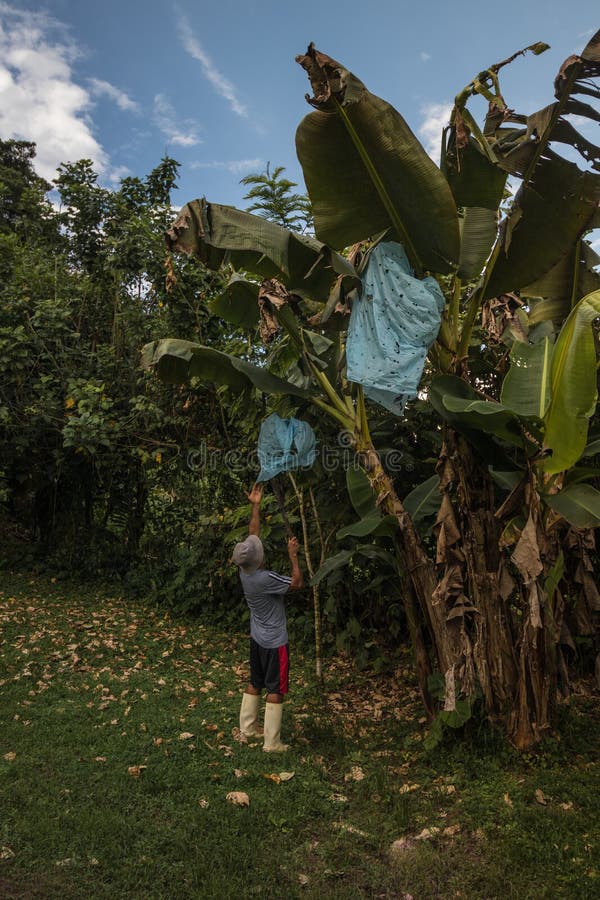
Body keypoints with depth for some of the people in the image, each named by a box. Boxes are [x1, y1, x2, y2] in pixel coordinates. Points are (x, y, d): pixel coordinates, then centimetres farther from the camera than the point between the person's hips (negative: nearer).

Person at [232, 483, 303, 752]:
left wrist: (255, 506, 4)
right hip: (274, 641, -8)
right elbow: (298, 583, -19)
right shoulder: (266, 579, -30)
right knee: (275, 690, 2)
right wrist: (293, 555, -12)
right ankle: (272, 742, 9)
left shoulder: (244, 572, -8)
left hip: (257, 637, 8)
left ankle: (248, 725, 34)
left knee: (255, 683, 21)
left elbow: (252, 535, 1)